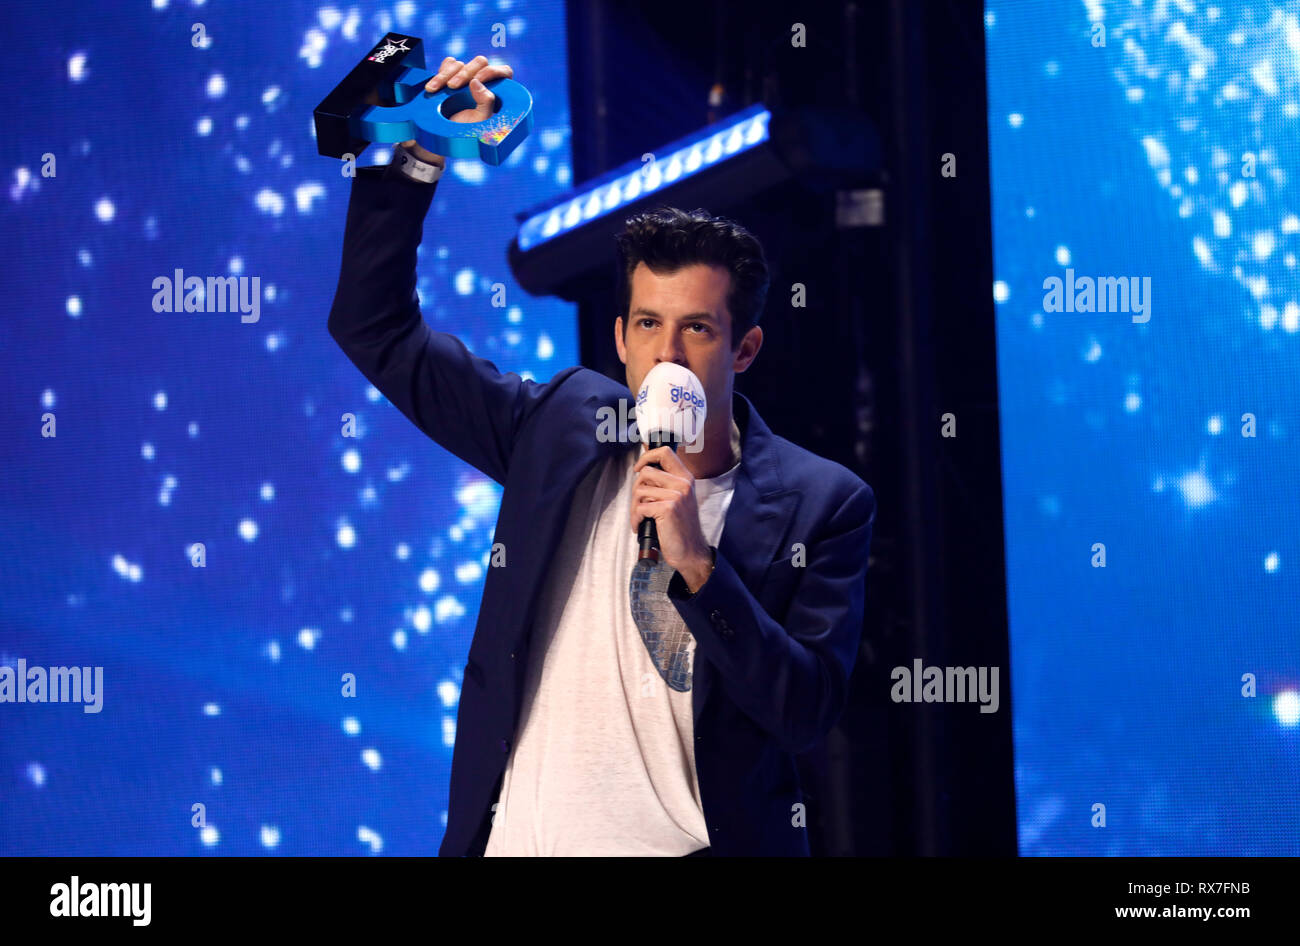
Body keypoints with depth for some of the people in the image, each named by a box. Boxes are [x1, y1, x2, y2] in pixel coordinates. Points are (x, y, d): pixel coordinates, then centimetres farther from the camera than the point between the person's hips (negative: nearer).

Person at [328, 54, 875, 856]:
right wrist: (418, 152, 2)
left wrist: (696, 566, -18)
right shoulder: (563, 427, 5)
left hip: (688, 846, -2)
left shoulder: (822, 504, -3)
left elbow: (807, 714, -9)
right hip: (516, 835, 2)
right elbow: (376, 327, 10)